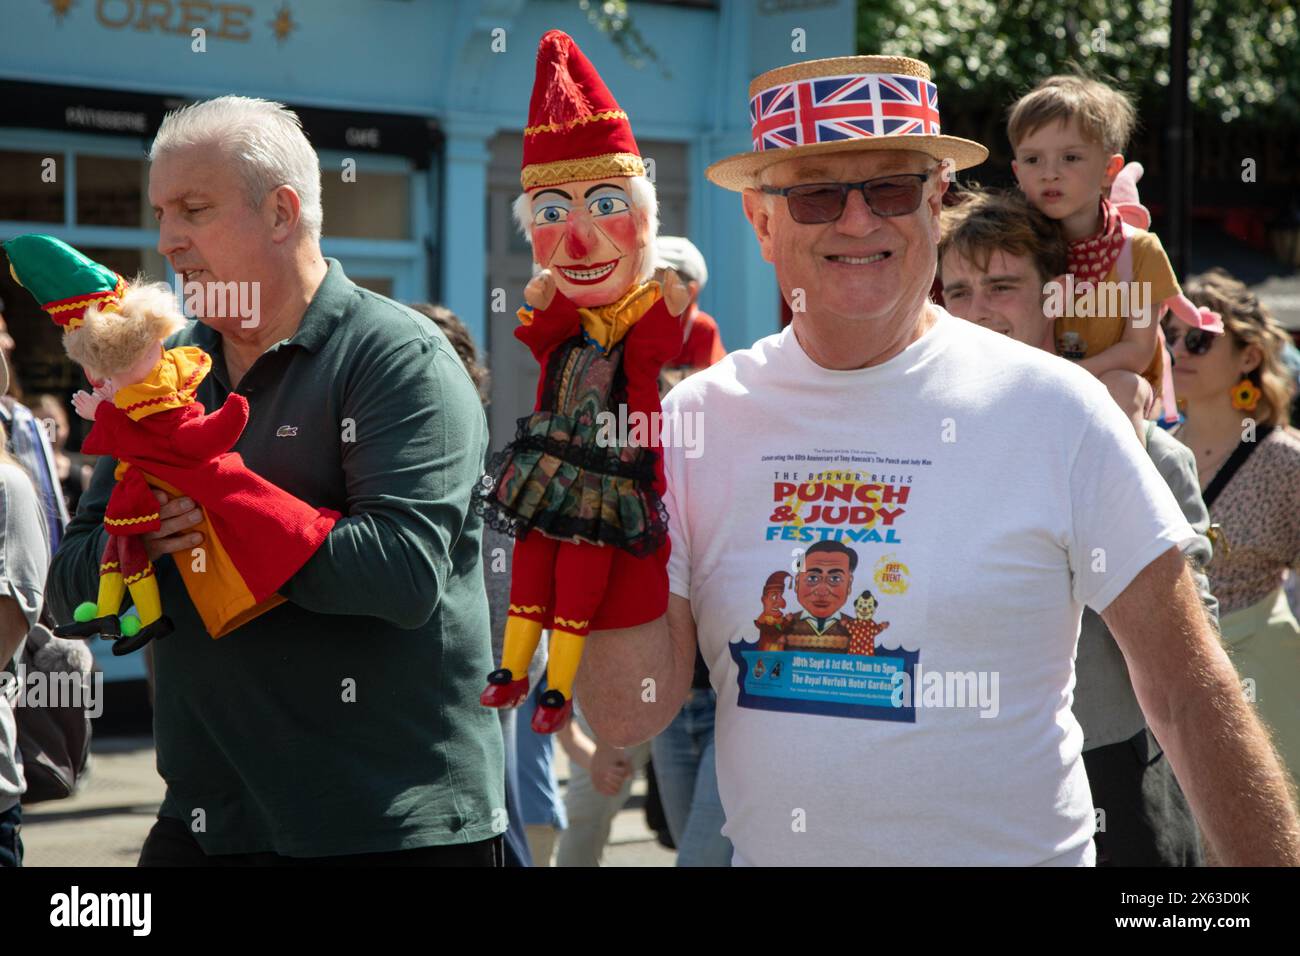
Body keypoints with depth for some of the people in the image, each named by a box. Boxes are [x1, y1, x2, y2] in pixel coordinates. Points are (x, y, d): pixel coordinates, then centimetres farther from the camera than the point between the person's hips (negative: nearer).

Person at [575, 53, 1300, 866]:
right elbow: (628, 717, -8)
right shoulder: (696, 418, -4)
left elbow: (1187, 693, -9)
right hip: (767, 848, 3)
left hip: (1015, 851, -2)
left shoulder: (1054, 409, -11)